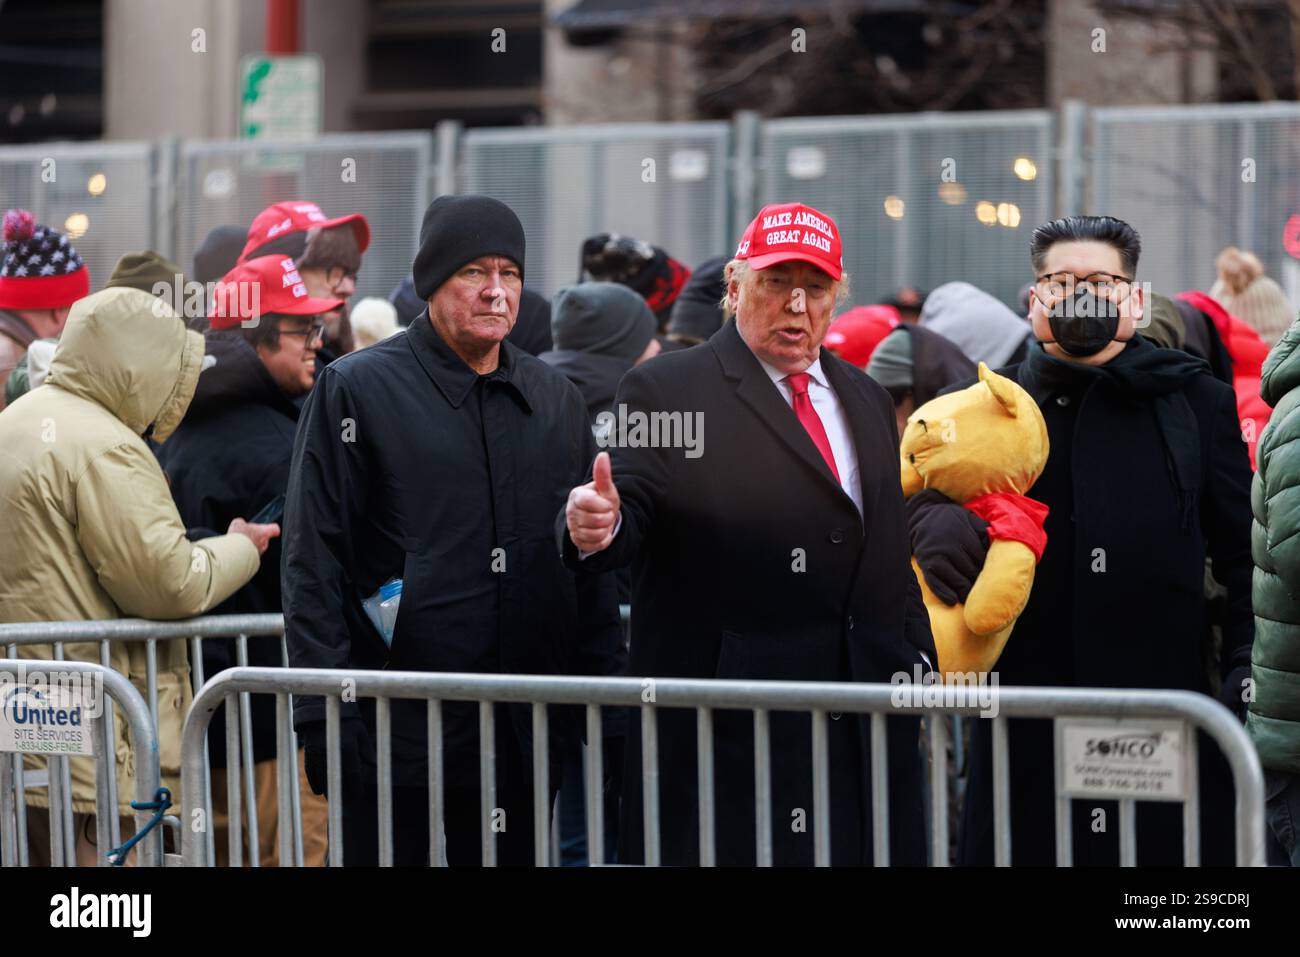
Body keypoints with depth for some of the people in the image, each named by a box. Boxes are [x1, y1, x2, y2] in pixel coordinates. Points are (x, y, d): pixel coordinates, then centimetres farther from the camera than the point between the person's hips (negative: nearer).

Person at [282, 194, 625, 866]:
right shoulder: (355, 390, -2)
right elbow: (312, 564, -5)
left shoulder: (556, 401, 14)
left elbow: (594, 572, 16)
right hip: (396, 743, -4)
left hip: (527, 747, 5)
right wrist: (326, 719, -12)